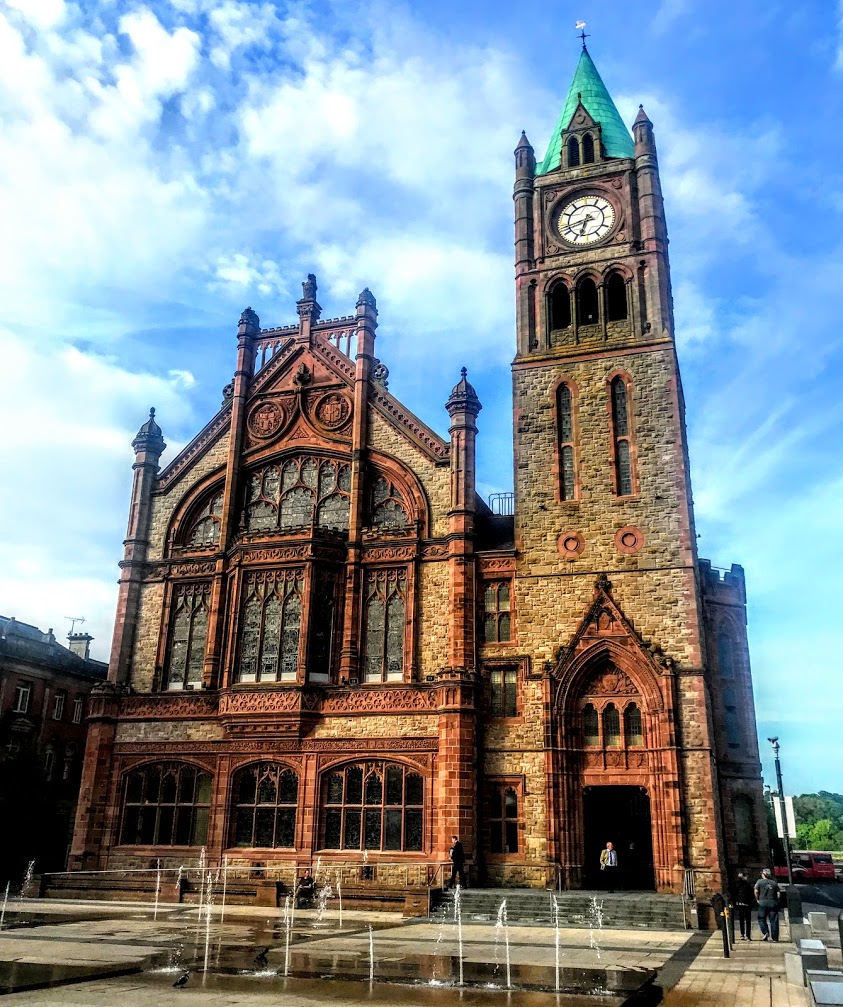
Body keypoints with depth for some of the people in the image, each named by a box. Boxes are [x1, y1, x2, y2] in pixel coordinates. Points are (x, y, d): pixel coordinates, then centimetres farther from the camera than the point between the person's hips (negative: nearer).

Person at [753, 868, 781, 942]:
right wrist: (776, 900, 15)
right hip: (773, 903, 3)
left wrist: (758, 899, 13)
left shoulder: (759, 881, 3)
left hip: (763, 902, -2)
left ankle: (765, 932, -12)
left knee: (761, 919, 8)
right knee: (774, 921, 3)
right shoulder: (774, 883, 10)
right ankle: (775, 938, 0)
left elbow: (756, 892, -2)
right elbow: (778, 893, 4)